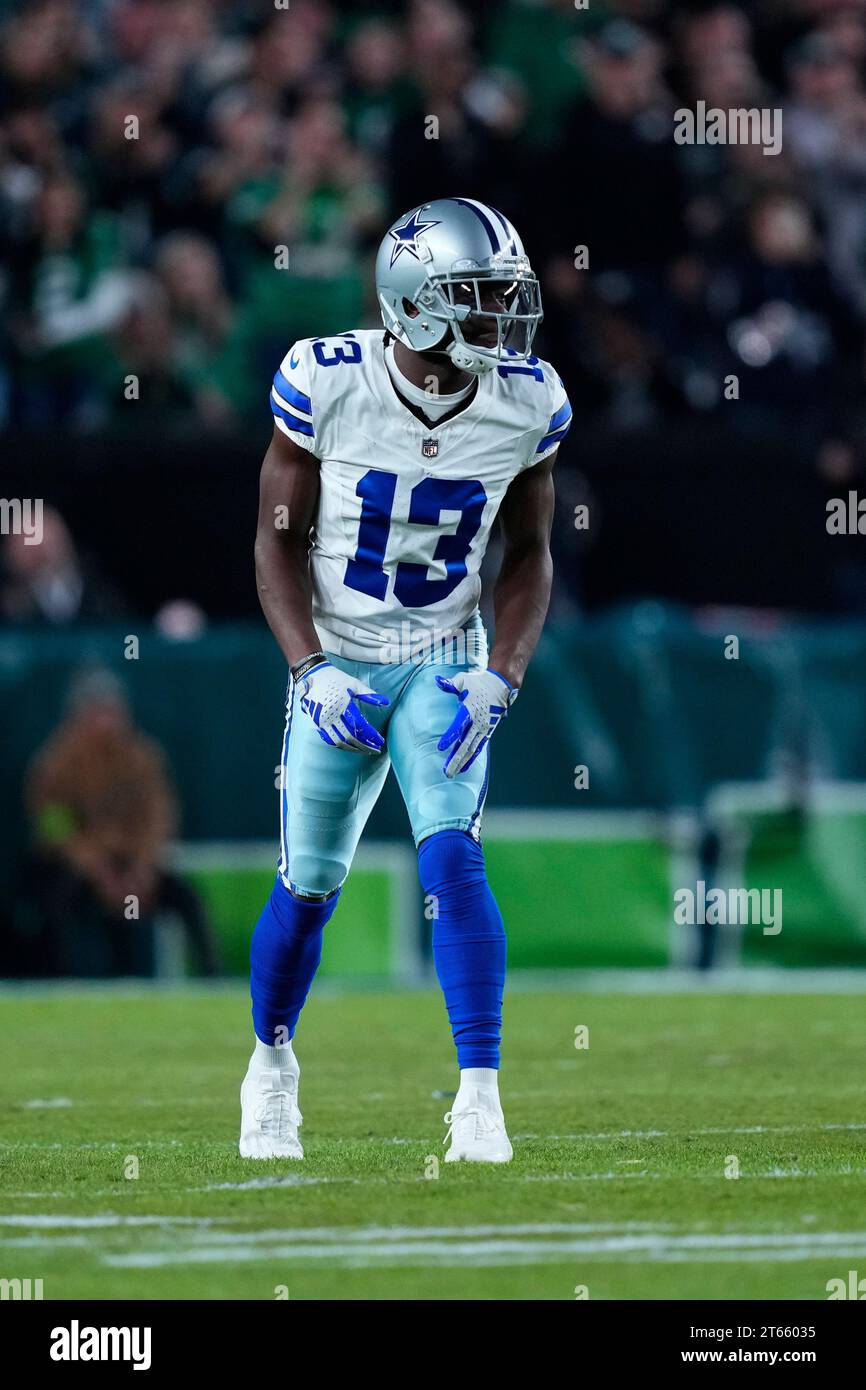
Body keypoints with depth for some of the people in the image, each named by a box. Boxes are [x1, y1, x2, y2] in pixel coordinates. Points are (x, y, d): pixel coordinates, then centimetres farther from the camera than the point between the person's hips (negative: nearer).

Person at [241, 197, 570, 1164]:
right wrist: (312, 671, -17)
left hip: (444, 665, 1)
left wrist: (500, 676, -11)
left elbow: (528, 557, 3)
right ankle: (272, 1061, 34)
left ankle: (480, 1095, -20)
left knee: (452, 857, -20)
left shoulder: (525, 404, -9)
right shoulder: (327, 384, -16)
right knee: (309, 887, 6)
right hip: (337, 665, -1)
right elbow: (279, 539, -7)